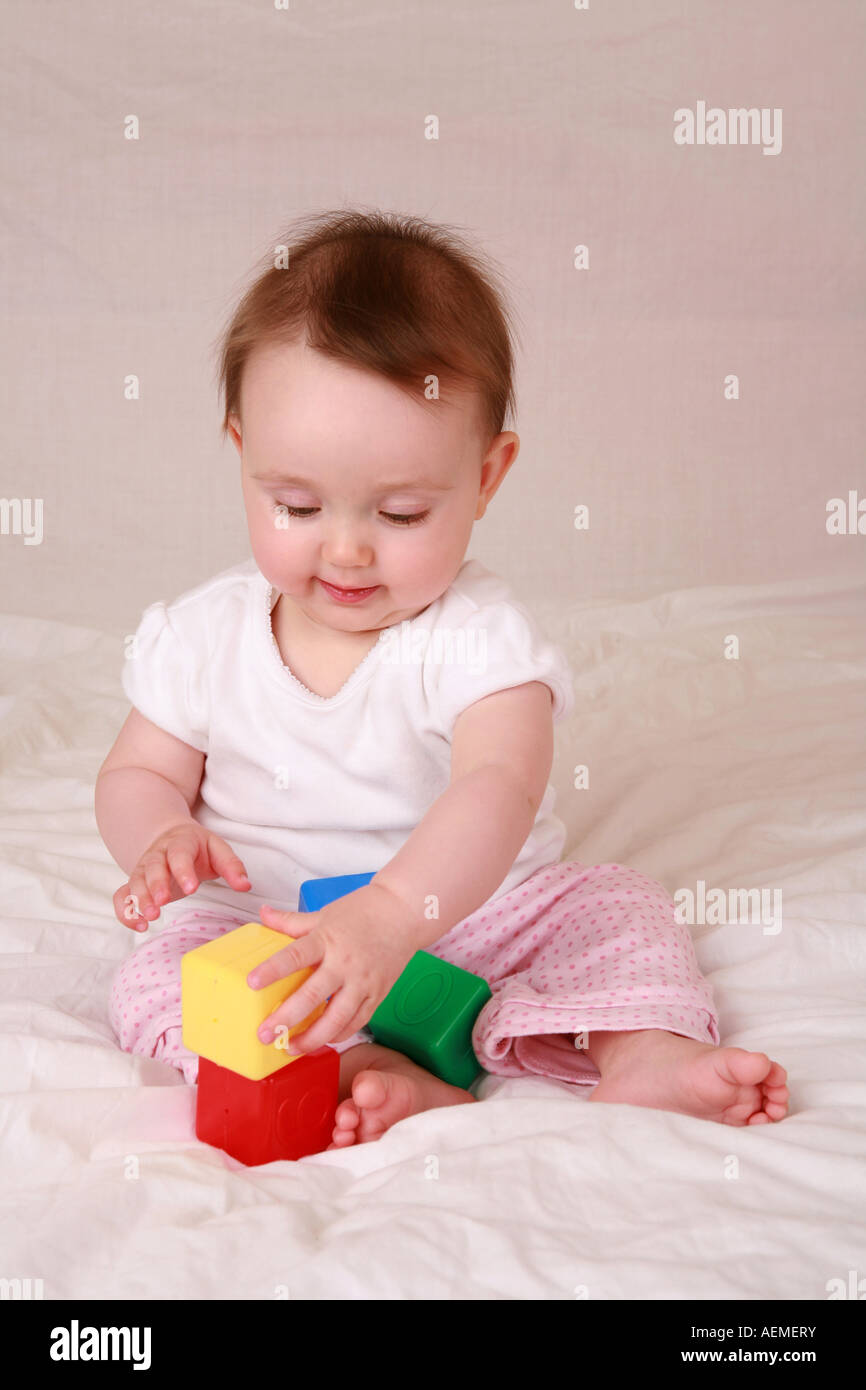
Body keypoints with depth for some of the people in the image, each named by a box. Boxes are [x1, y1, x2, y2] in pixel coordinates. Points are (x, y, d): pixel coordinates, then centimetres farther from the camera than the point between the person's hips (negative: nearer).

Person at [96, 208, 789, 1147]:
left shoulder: (477, 637, -18)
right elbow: (137, 775, 5)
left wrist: (390, 913, -52)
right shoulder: (203, 634, -5)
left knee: (620, 905, -13)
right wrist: (161, 837, -21)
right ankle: (371, 1074, -37)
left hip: (469, 911, -1)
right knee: (153, 978, -23)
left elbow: (499, 789, -34)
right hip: (268, 932, 2)